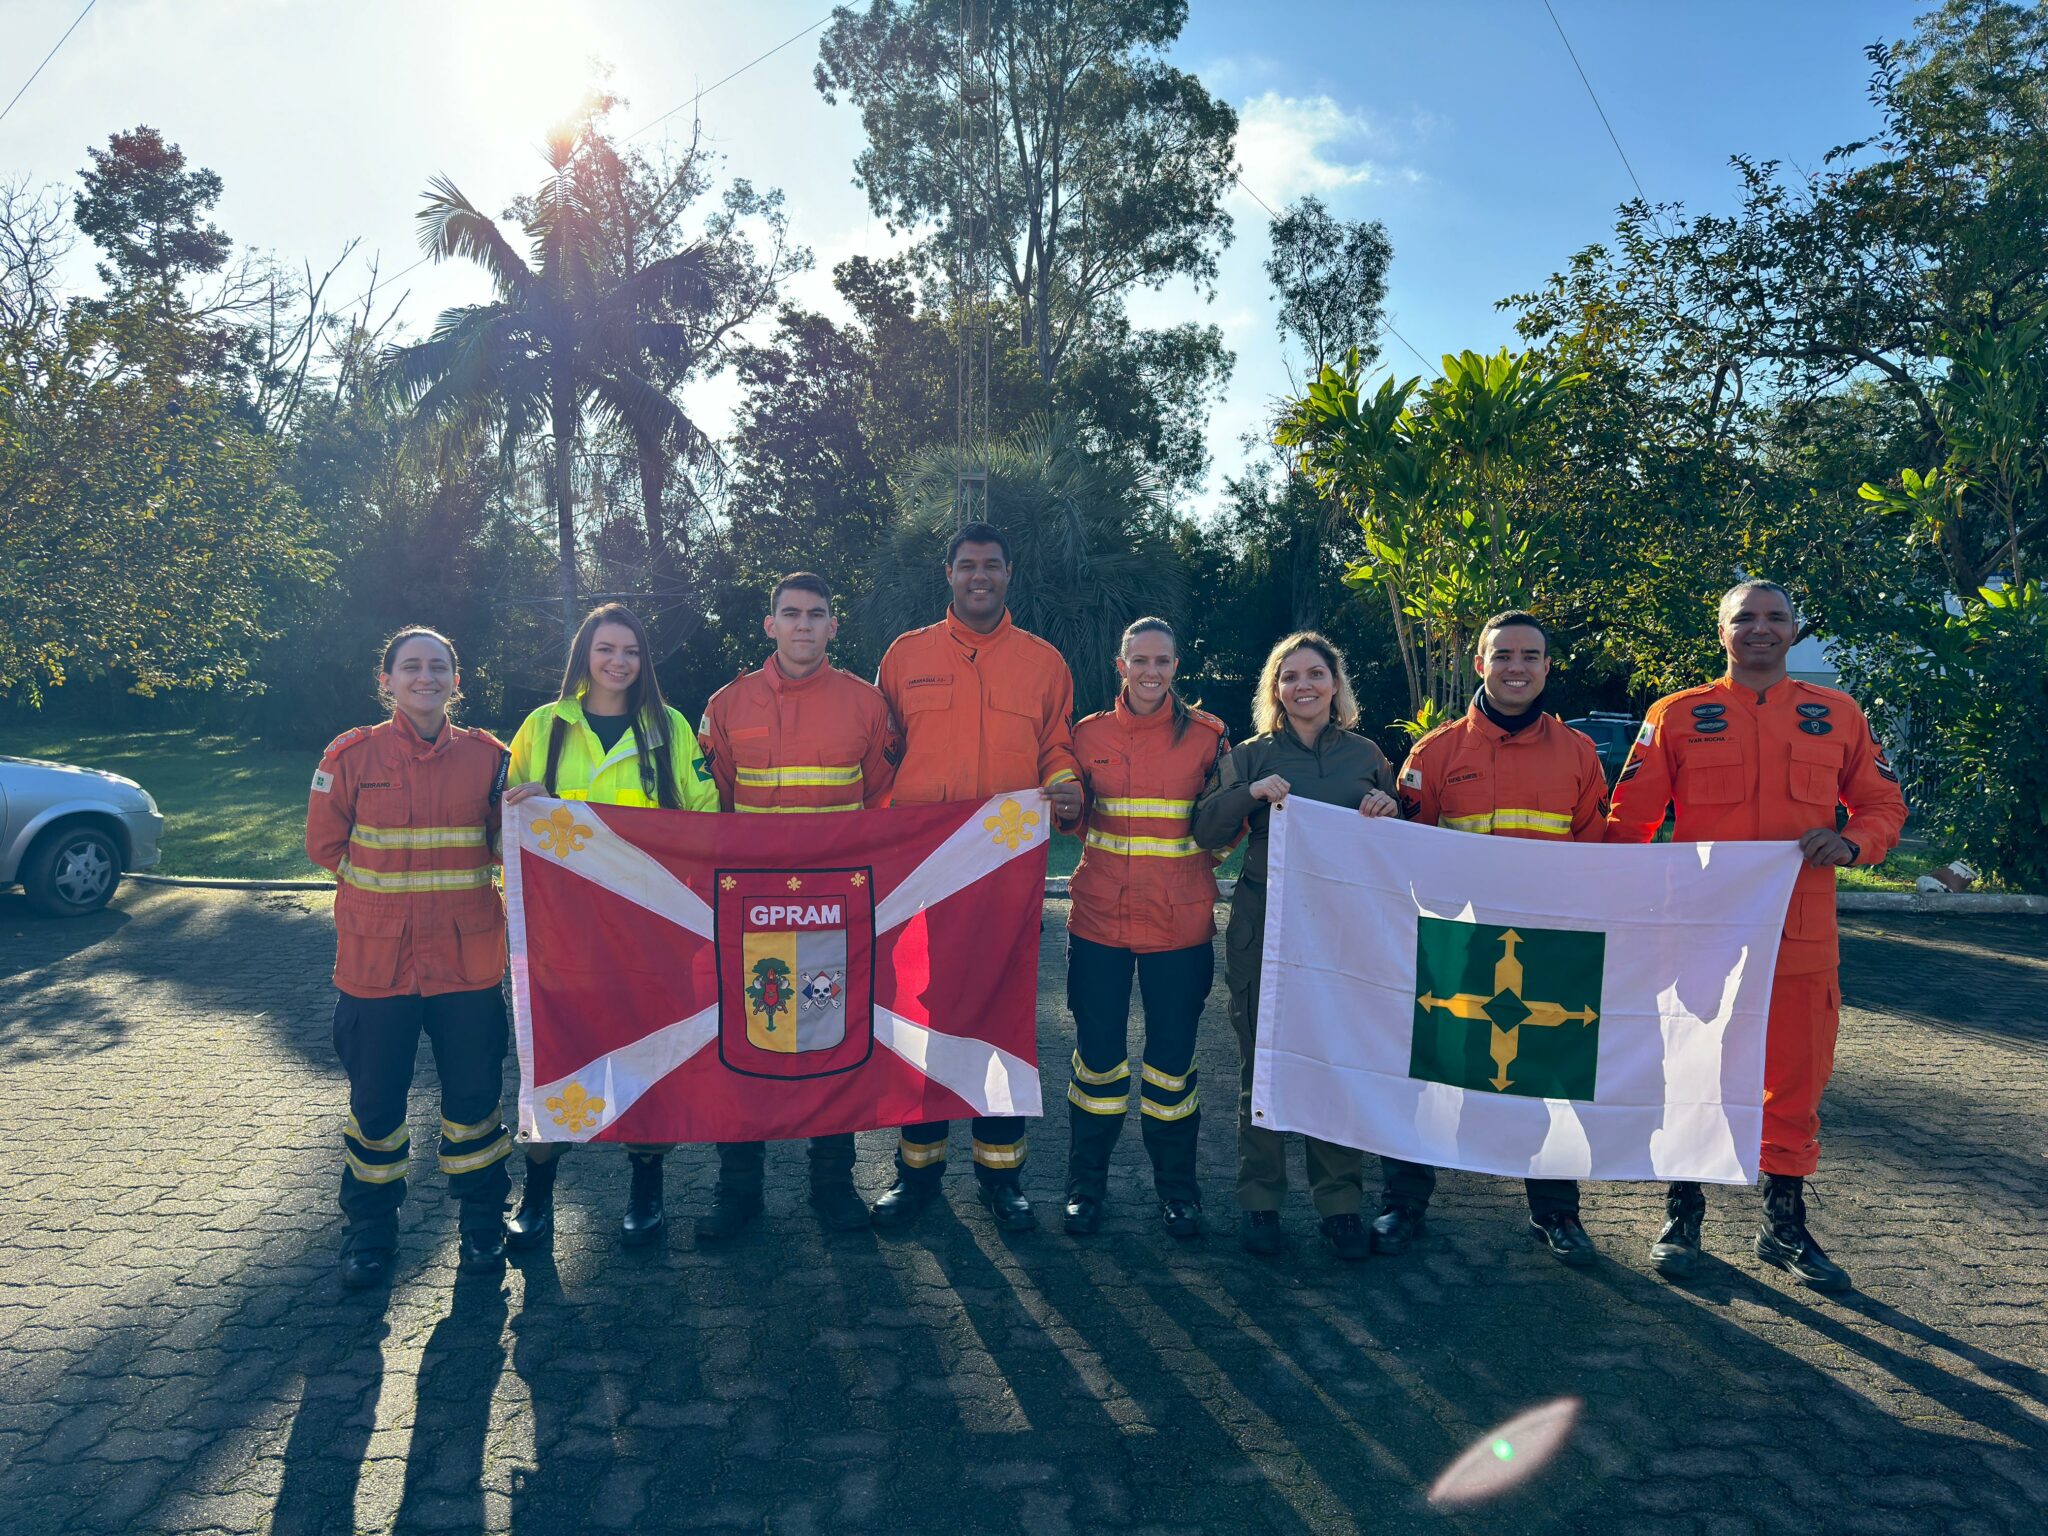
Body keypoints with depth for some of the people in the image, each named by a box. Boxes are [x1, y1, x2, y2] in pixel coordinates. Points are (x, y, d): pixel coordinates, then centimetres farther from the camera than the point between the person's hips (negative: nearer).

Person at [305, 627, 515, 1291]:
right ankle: (370, 1230, 30)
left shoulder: (487, 756, 1)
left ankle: (482, 1221, 28)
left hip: (467, 957, 1)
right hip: (376, 958, 0)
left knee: (473, 1094, 9)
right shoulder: (351, 754, -1)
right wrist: (385, 883, -2)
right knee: (375, 1101, 10)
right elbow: (325, 844, 4)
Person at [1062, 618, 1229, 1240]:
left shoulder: (1205, 734, 1)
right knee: (1098, 1052, 6)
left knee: (1172, 1055, 6)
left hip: (1179, 920, -1)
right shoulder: (1090, 734, 4)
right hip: (1101, 915, 1)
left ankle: (1176, 1186, 23)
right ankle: (1086, 1183, 22)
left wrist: (1194, 870, -4)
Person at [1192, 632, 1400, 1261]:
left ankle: (1341, 1203, 16)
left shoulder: (1366, 756, 10)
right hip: (1265, 931, -1)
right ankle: (1260, 1201, 15)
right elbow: (1206, 831, -4)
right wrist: (1250, 793, -20)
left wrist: (1388, 810, -6)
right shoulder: (1251, 756, 5)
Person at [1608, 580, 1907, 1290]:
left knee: (1796, 1084, 9)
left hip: (1801, 937, 2)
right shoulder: (1676, 715, 4)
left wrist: (1850, 840, -8)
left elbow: (1884, 805, 14)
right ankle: (1683, 1216, 23)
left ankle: (1784, 1224, 26)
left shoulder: (1838, 715, 10)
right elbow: (1629, 818, 2)